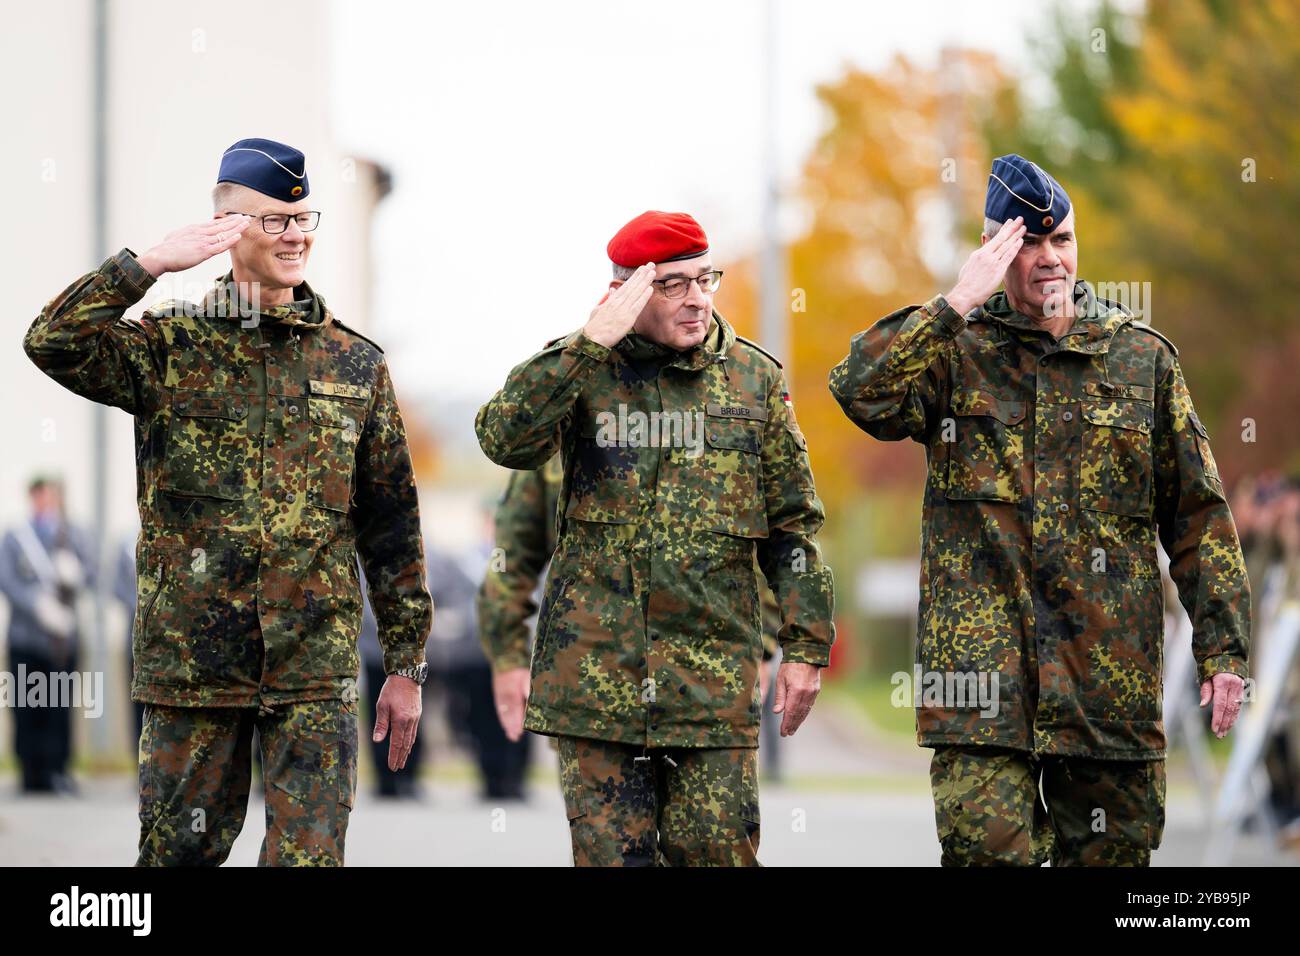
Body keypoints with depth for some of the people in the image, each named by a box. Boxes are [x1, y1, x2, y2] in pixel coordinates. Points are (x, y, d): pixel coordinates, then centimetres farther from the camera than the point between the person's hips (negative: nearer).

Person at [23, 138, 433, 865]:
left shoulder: (357, 364, 8)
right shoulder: (171, 349, 3)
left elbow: (392, 525, 10)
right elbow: (53, 343, -16)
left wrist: (407, 664, 9)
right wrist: (153, 263, -19)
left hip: (316, 672, 1)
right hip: (191, 664, -1)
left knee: (310, 856, -5)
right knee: (180, 852, 7)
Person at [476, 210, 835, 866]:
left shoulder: (753, 377, 8)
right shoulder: (582, 368, 4)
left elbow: (792, 522, 11)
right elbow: (504, 440, -15)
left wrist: (806, 646, 6)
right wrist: (593, 341, -18)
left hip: (714, 681, 1)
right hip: (595, 664, -1)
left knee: (719, 851, -2)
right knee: (609, 853, 3)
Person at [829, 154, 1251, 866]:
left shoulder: (1142, 358, 10)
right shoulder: (956, 352, 6)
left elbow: (1196, 514, 10)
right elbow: (861, 391, -16)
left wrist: (1222, 648, 4)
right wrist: (957, 304, -15)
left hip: (1110, 668, 2)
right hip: (982, 660, -2)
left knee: (1112, 848, 6)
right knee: (986, 844, -12)